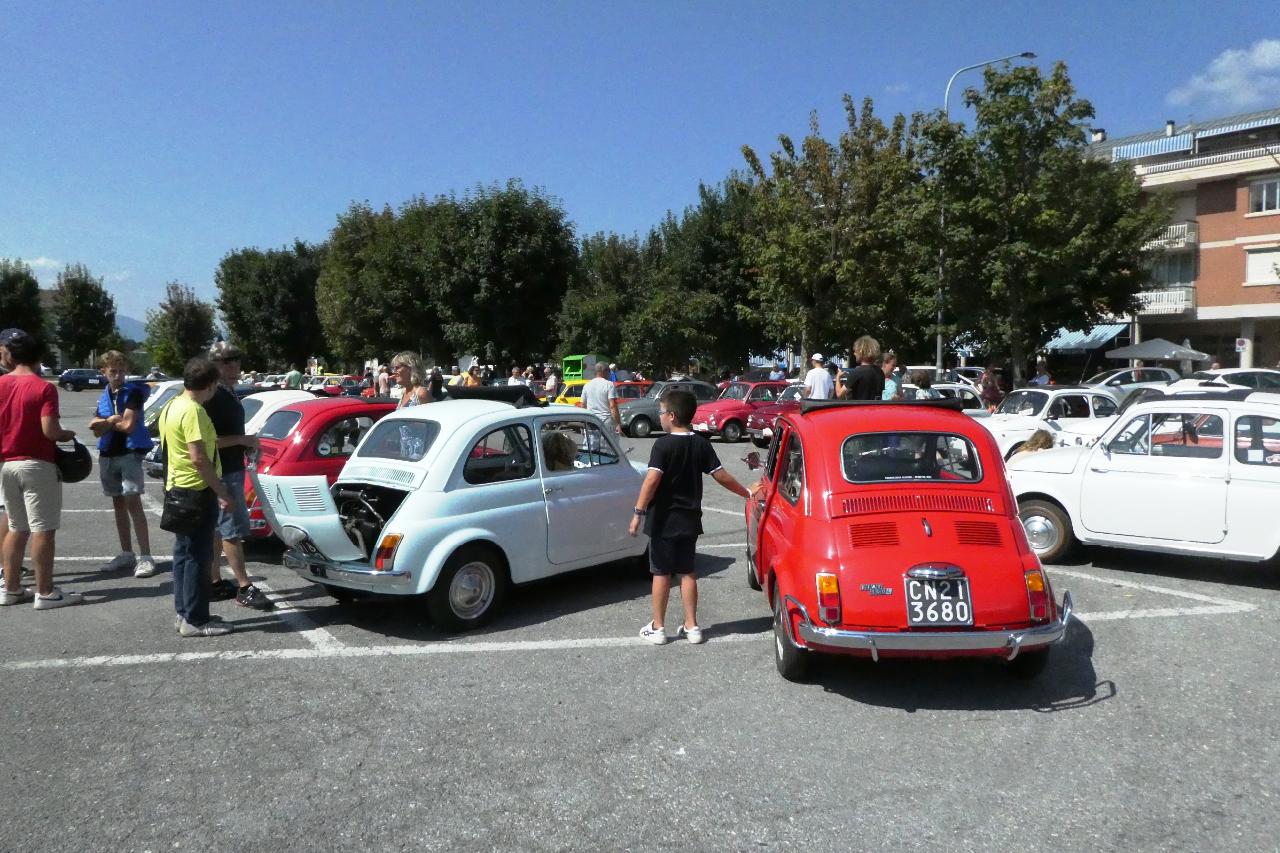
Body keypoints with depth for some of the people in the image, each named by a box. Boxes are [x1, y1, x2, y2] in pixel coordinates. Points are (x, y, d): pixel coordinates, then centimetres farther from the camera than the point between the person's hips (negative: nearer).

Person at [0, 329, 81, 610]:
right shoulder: (44, 388, -12)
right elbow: (49, 430, -20)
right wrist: (69, 435, -1)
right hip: (37, 465, -6)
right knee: (42, 529, -3)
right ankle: (45, 593, 0)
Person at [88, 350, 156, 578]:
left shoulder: (133, 392, -7)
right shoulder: (104, 396, 11)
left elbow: (128, 425, -15)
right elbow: (96, 429, 2)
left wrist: (106, 422, 0)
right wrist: (113, 419, -15)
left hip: (129, 453, -6)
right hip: (107, 455, 6)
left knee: (133, 502, -12)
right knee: (118, 503, 10)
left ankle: (145, 557, -12)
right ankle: (126, 554, 18)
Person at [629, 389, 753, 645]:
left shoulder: (663, 445, -13)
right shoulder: (701, 444, 1)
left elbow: (652, 479, -24)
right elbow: (721, 476, 1)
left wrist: (638, 513, -23)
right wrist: (748, 493, 13)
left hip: (664, 520, -4)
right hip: (689, 519, 5)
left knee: (661, 573, 5)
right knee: (688, 572, 13)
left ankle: (657, 628, 13)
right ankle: (691, 627, 17)